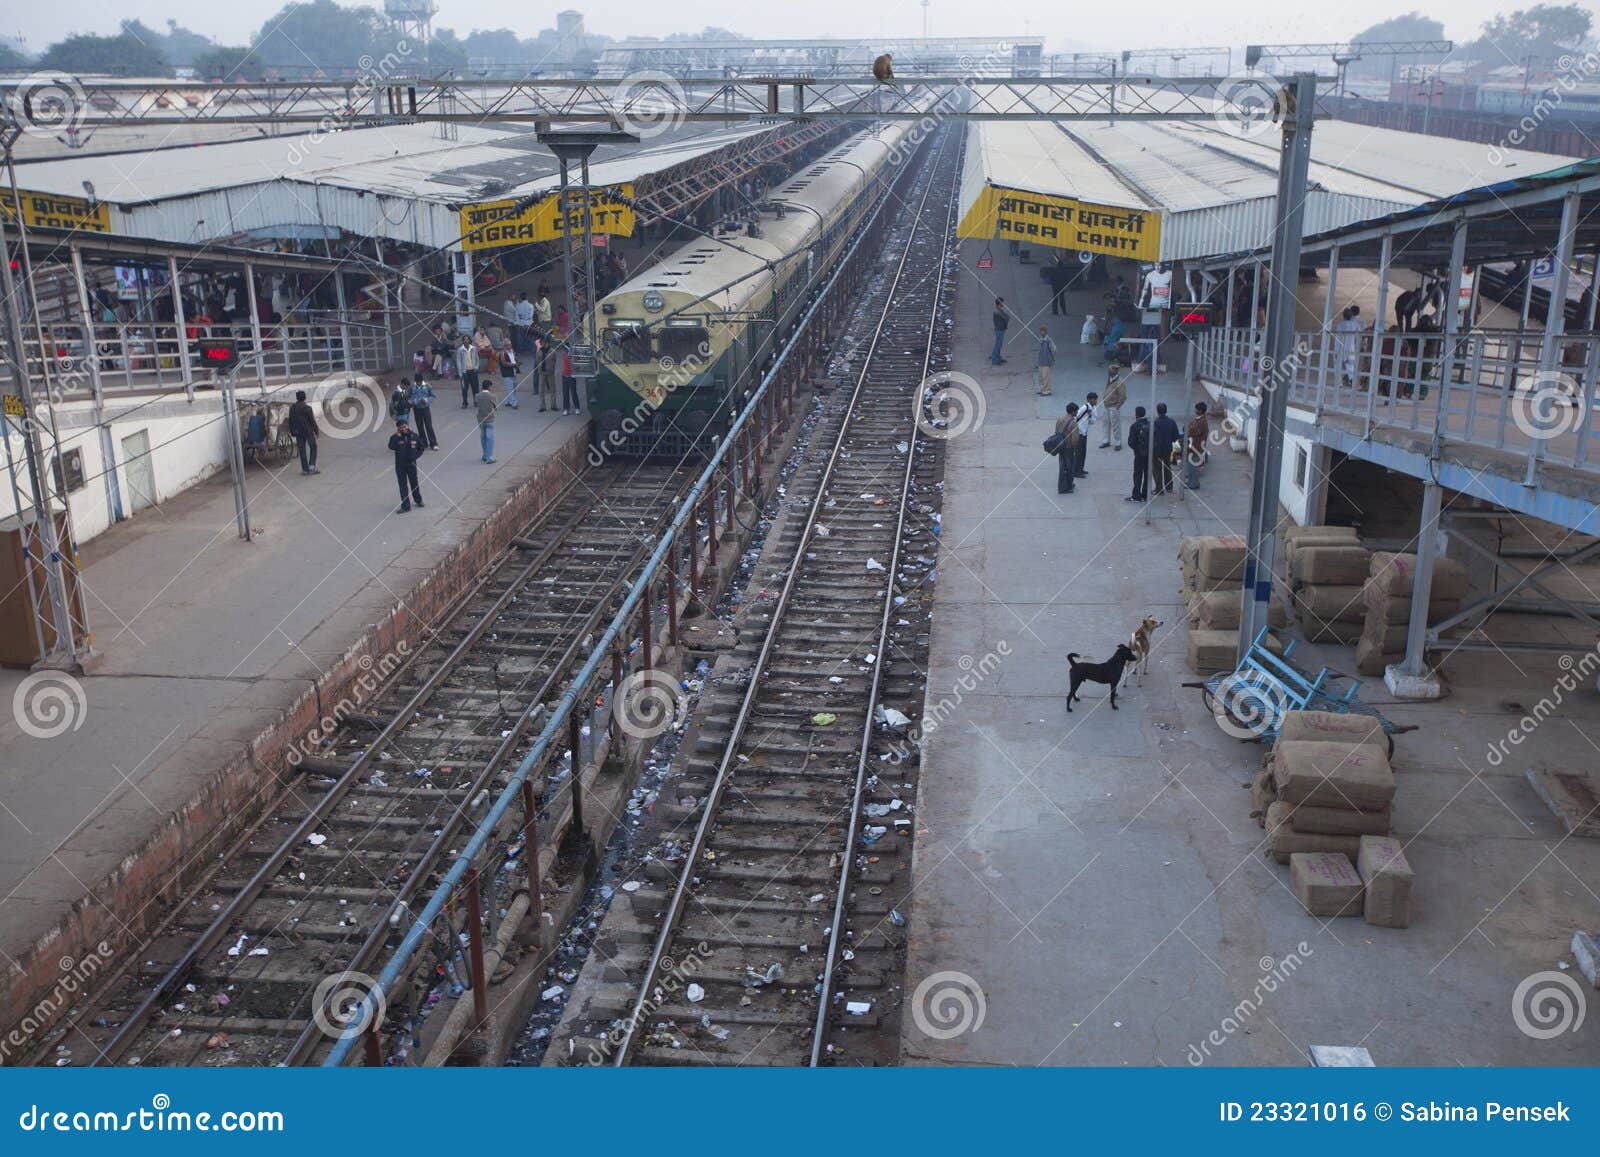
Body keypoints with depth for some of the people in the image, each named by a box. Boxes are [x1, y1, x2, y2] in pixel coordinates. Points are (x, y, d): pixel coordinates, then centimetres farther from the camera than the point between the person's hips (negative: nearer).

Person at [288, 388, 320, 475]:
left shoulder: (292, 408, 2)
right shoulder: (307, 408, -14)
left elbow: (290, 421, 8)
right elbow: (312, 421, -11)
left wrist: (292, 432, 17)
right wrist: (316, 431, 0)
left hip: (298, 432, 4)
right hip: (308, 431, -4)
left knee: (302, 450, 8)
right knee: (313, 447, 9)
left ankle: (305, 469, 8)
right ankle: (312, 466, -4)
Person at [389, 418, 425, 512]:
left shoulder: (414, 437, -2)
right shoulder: (395, 437, -8)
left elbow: (421, 448, 9)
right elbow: (391, 447, -27)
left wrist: (416, 456, -5)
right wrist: (397, 436, -25)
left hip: (411, 464, 1)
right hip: (400, 465, -1)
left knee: (414, 483, 15)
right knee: (403, 485, 2)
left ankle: (418, 500, 36)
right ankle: (405, 506, 6)